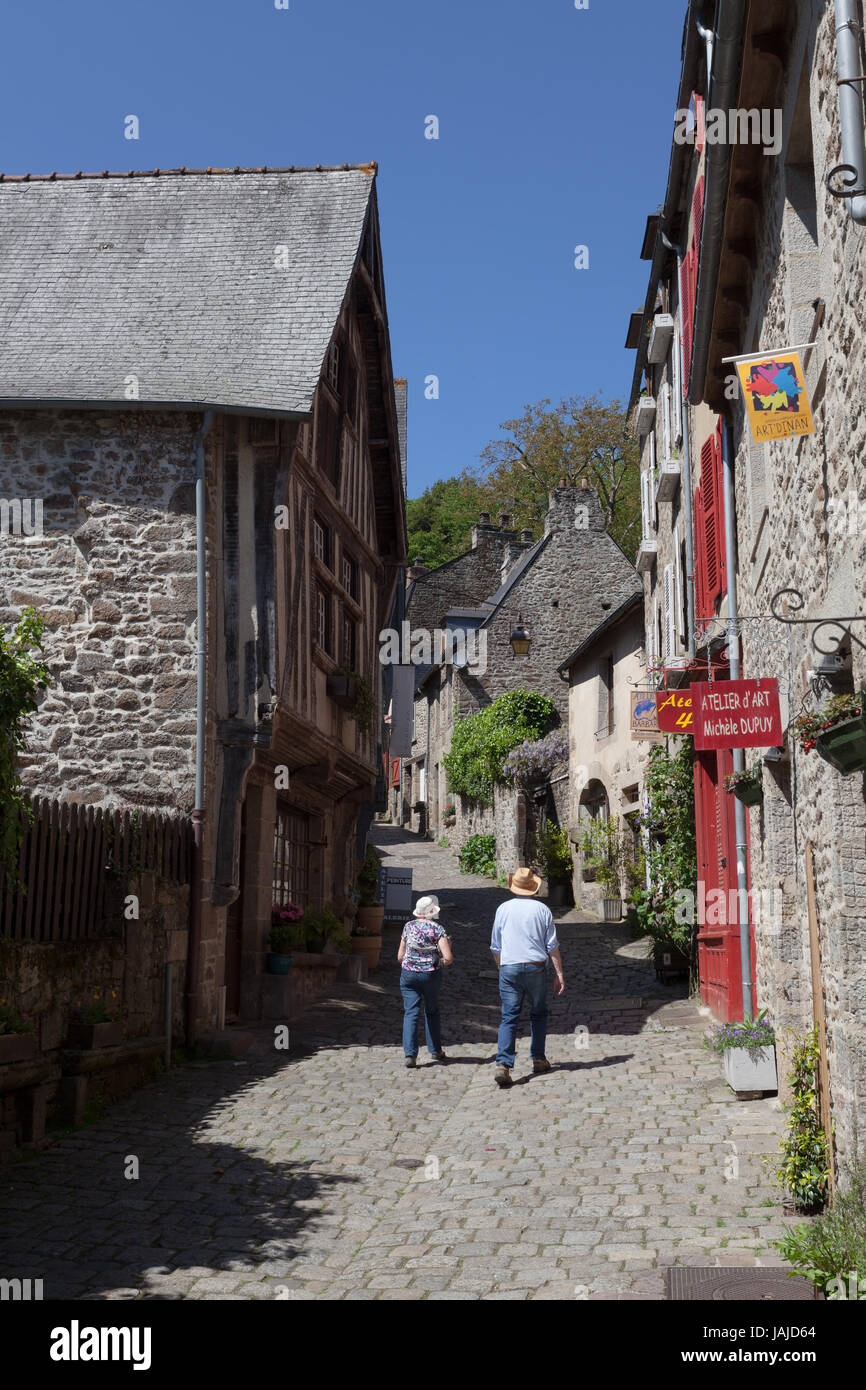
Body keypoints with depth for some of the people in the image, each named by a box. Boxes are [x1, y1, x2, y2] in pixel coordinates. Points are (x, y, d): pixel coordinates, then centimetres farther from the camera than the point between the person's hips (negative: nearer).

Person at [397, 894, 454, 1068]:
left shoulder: (409, 927, 3)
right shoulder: (437, 929, -7)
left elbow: (400, 957, 7)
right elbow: (448, 958, -14)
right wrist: (440, 963, 7)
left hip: (408, 975, 1)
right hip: (431, 975, -1)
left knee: (410, 1013, 1)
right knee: (432, 1011, 17)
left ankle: (410, 1054, -9)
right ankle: (435, 1051, 25)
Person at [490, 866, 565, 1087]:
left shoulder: (503, 909, 5)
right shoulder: (542, 909, 2)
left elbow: (496, 947, 10)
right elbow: (552, 945, 1)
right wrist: (559, 973, 6)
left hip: (509, 968, 0)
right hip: (536, 968, 0)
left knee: (509, 1017, -2)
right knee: (538, 1014, 18)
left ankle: (503, 1065, -15)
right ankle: (538, 1059, 20)